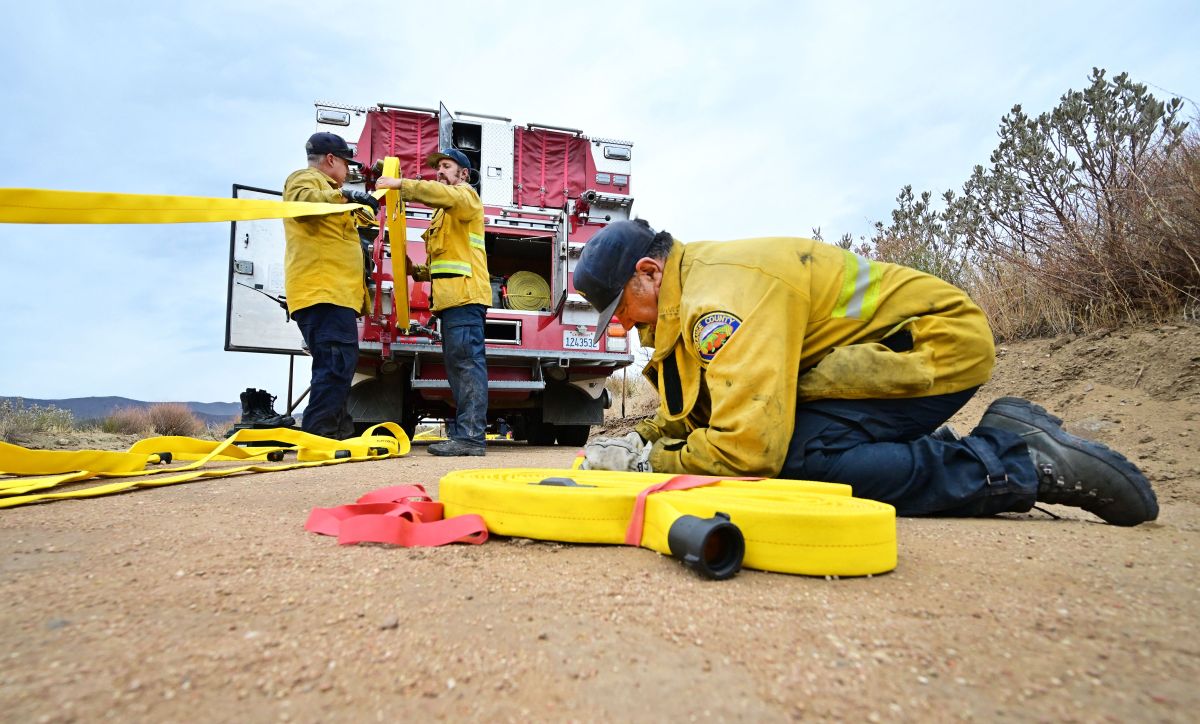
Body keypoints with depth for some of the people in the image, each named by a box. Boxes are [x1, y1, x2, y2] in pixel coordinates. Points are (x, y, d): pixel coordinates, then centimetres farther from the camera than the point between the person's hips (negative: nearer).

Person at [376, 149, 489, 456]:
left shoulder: (466, 195, 6)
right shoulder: (444, 213, 34)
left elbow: (442, 194, -19)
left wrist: (401, 184, -19)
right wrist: (418, 271, 16)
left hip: (465, 296, -10)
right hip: (451, 299, 10)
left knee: (467, 363, -16)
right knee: (458, 366, 7)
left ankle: (471, 436, -20)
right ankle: (463, 432, 10)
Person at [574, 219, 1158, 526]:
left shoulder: (724, 292, -26)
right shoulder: (691, 293, 7)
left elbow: (747, 445, -33)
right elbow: (694, 411, 13)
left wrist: (649, 461, -17)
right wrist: (637, 441, -5)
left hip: (940, 340, -10)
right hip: (875, 355, 10)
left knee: (790, 460, -25)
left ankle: (1017, 465, -11)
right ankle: (1005, 439, 6)